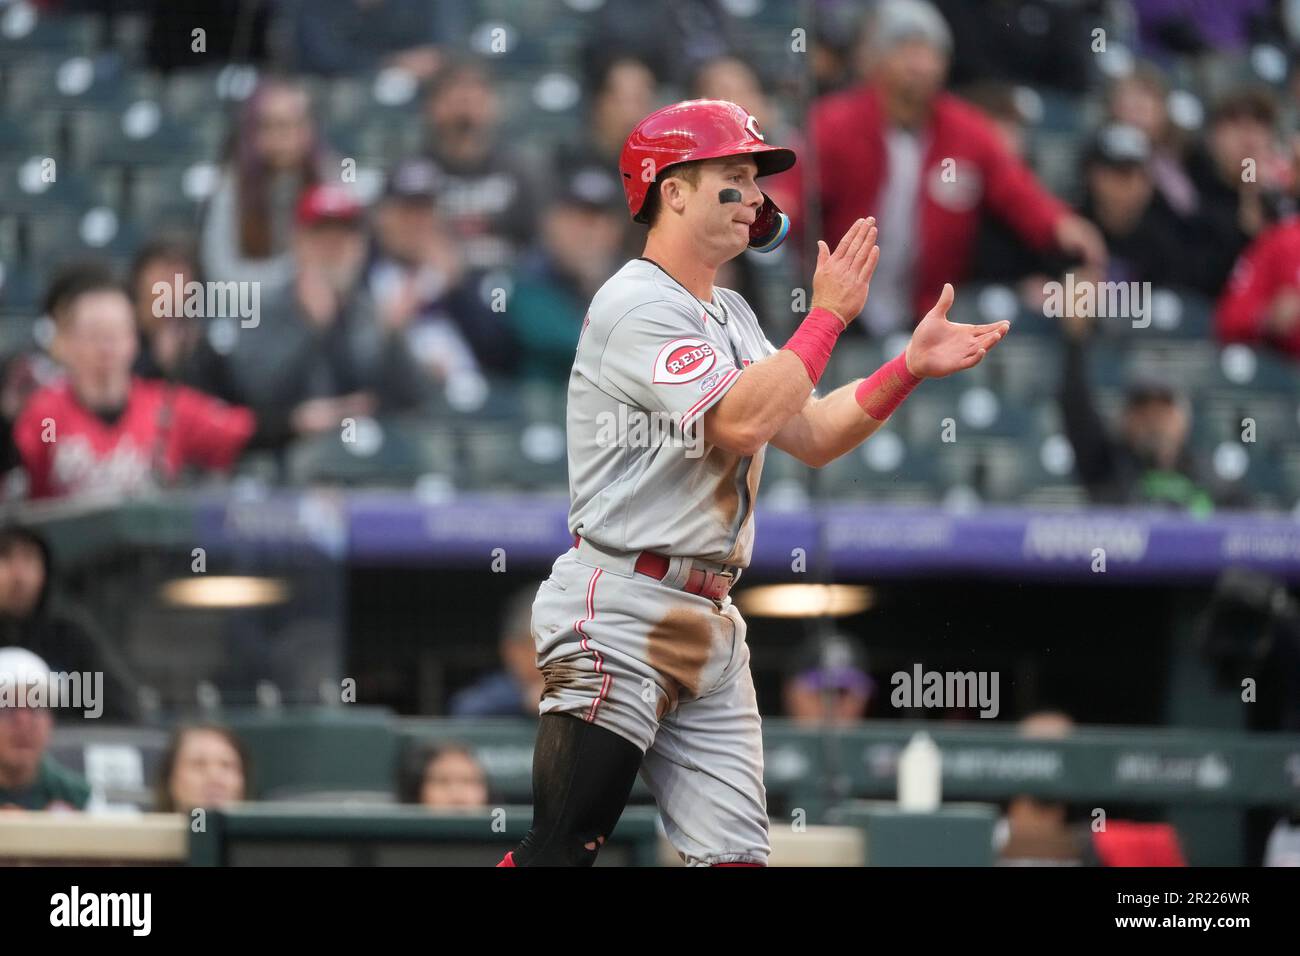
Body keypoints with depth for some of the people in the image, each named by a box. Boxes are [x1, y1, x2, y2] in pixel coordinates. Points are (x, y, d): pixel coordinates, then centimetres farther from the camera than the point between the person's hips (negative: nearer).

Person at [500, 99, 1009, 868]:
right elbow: (742, 423, -23)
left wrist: (912, 366, 2)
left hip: (709, 624, 9)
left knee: (737, 853, 2)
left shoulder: (731, 316, 19)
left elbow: (812, 437, 15)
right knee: (563, 849, -13)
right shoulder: (637, 305, -12)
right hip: (619, 610, -9)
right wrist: (829, 315, -15)